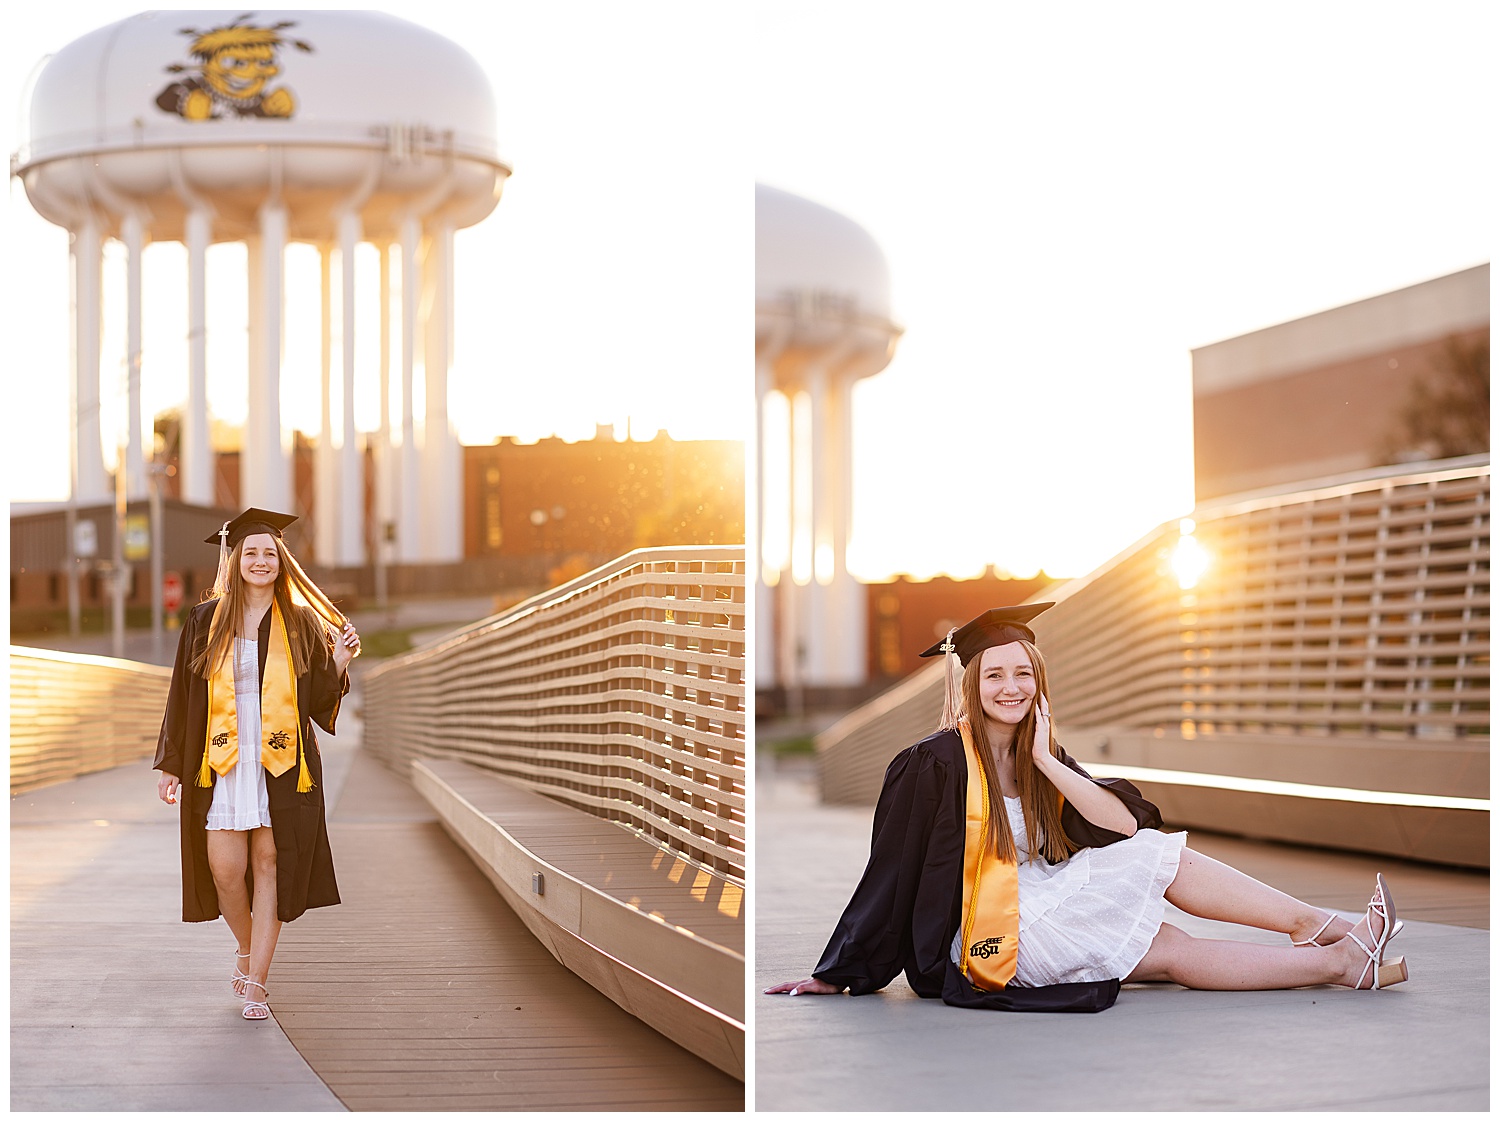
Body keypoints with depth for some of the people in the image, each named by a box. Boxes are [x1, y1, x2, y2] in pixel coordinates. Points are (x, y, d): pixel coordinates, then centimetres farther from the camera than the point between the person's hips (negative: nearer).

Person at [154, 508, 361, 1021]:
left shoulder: (301, 624, 4)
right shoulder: (206, 621, 4)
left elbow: (319, 699, 6)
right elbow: (183, 695, 7)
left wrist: (338, 665, -12)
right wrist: (170, 763, 5)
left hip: (280, 764, 0)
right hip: (223, 764, 0)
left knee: (269, 864, -3)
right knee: (225, 868, -5)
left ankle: (255, 984, 2)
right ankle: (246, 949, 25)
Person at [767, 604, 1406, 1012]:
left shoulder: (1041, 756, 11)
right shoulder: (936, 764, -10)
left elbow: (1126, 823, -2)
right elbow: (892, 872, -10)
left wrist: (1045, 762, -12)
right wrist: (834, 975, -10)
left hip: (1038, 917, 7)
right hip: (982, 939, -7)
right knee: (1160, 859, -15)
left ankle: (1341, 963, -18)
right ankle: (1316, 926, -10)